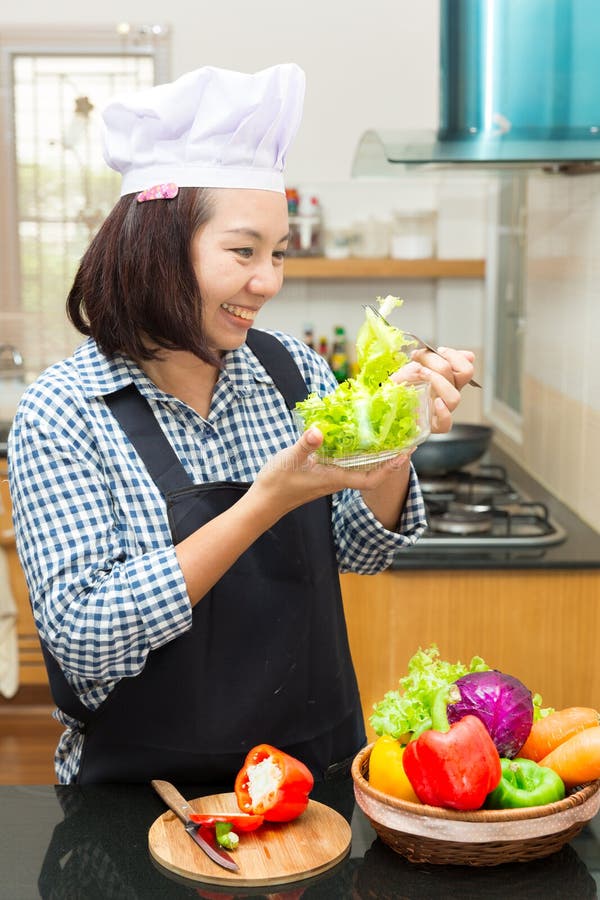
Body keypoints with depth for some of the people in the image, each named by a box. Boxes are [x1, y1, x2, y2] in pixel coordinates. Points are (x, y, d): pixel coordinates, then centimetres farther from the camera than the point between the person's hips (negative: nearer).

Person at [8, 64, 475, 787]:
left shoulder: (292, 369, -2)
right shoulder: (63, 413, -14)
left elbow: (362, 550, 2)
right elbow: (84, 639, -20)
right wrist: (265, 503, -26)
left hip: (317, 758, 2)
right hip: (145, 781, -2)